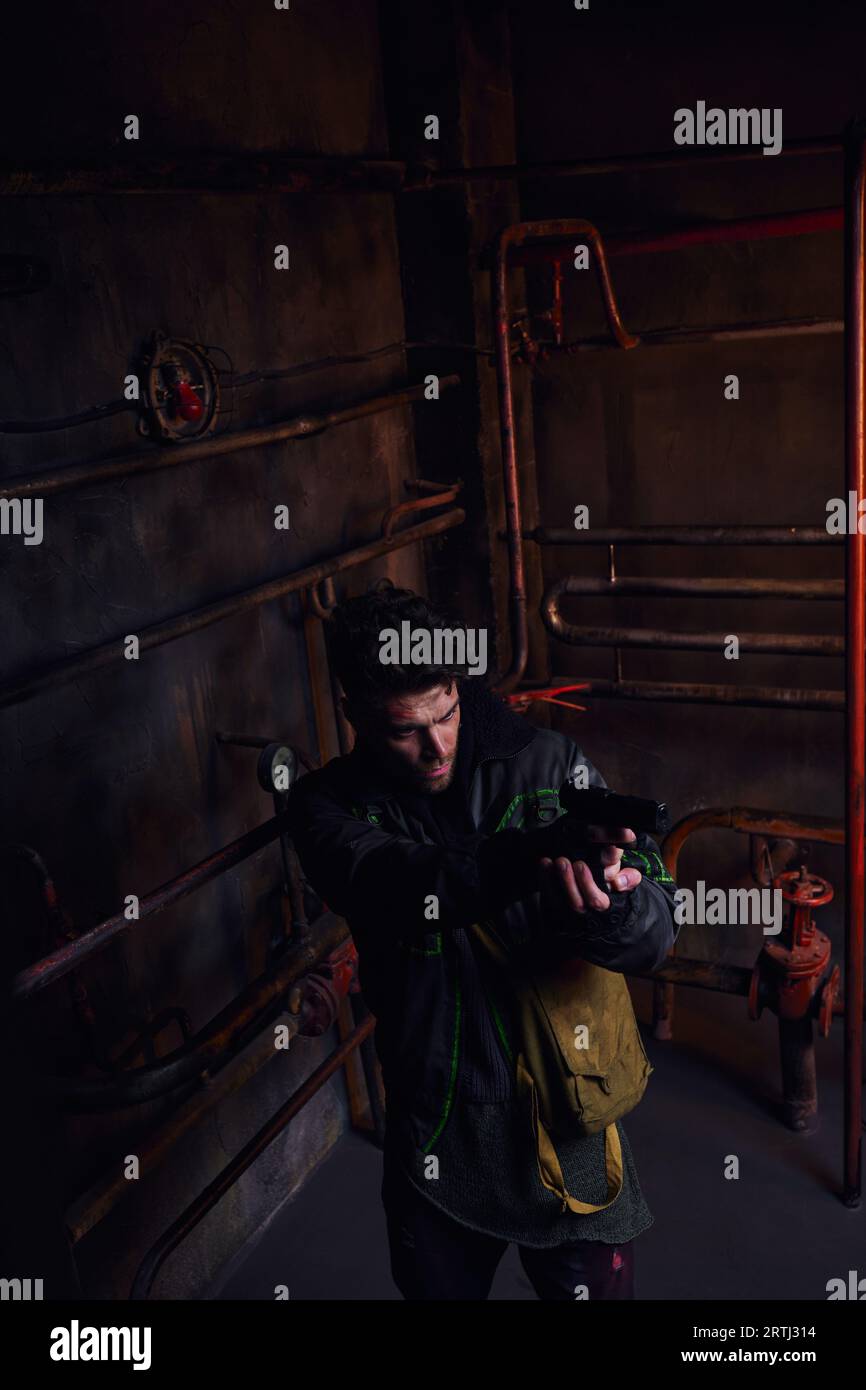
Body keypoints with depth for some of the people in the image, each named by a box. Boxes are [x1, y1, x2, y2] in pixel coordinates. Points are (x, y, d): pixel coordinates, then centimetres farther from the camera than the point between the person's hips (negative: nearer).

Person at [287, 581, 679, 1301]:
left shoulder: (547, 762, -9)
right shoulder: (331, 804, -7)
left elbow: (656, 932, -15)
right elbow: (394, 888, -29)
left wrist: (602, 904, -38)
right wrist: (536, 856, -45)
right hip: (434, 1139, 1)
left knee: (596, 1282, 13)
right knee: (437, 1284, 20)